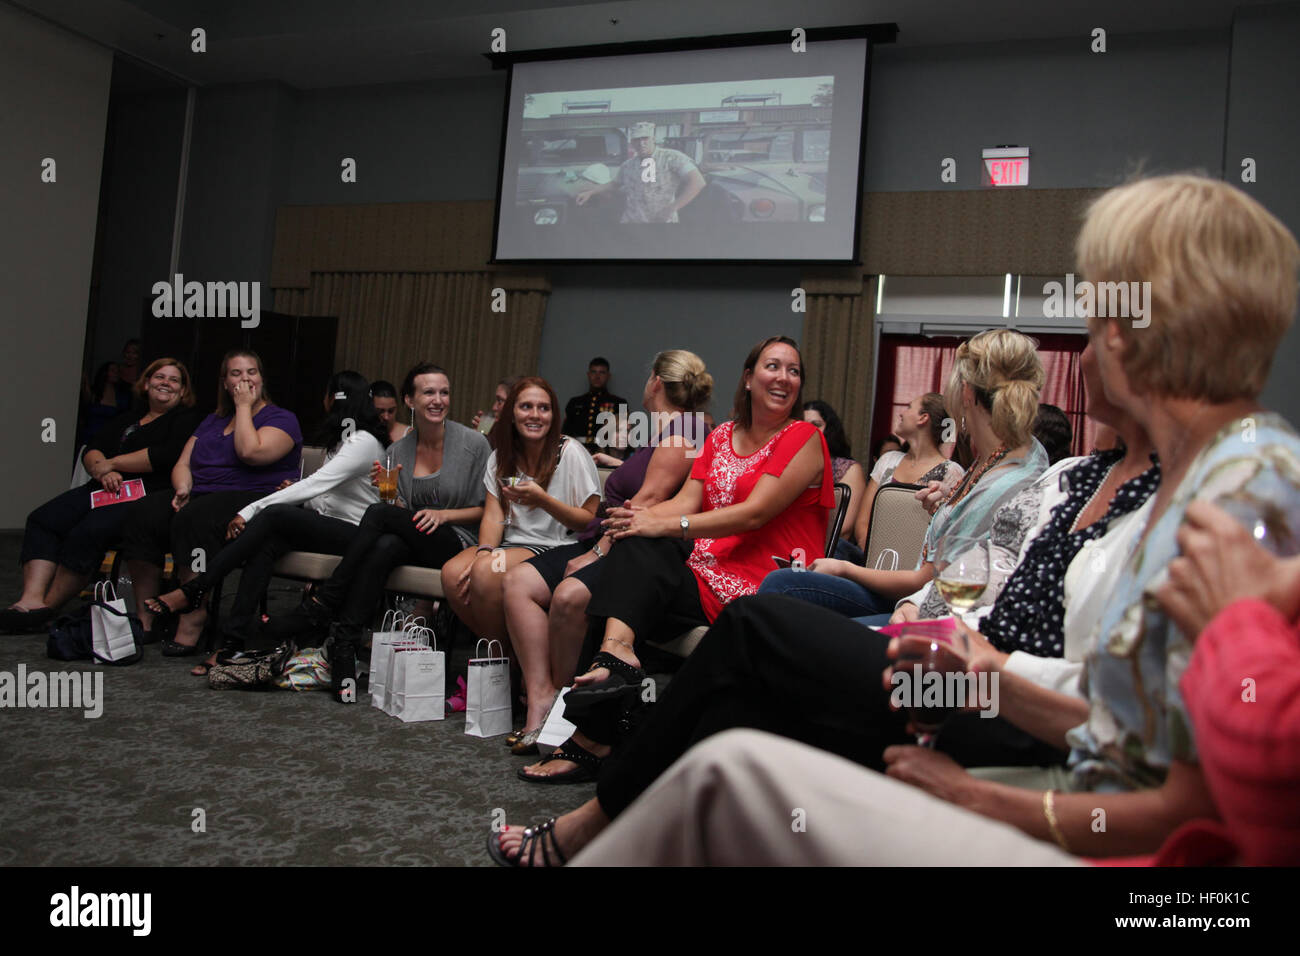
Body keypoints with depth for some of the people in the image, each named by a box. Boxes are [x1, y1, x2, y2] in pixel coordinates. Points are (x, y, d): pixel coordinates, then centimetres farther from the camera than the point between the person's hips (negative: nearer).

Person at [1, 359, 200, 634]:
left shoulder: (187, 420, 6)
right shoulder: (127, 420, 28)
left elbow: (168, 454, -12)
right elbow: (91, 451, 17)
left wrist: (113, 463, -5)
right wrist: (101, 469, -8)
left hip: (148, 495, -7)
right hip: (106, 489, 8)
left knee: (89, 532, -30)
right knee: (42, 520, -15)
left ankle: (48, 607, -17)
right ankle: (32, 600, -27)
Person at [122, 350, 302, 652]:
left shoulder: (281, 419, 4)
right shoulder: (212, 421, 26)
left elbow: (251, 452, -15)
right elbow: (182, 464, 21)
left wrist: (244, 406, -3)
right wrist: (183, 488, -3)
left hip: (254, 500, -7)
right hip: (202, 497, 7)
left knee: (195, 518, -35)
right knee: (147, 513, -21)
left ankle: (191, 629, -36)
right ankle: (144, 621, -18)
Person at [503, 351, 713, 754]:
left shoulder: (681, 433, -6)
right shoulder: (662, 434, 26)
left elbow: (645, 503, -15)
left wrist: (598, 553, -16)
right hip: (607, 546, 10)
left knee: (570, 594, -34)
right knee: (519, 580, -9)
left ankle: (561, 702, -12)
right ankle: (540, 698, -17)